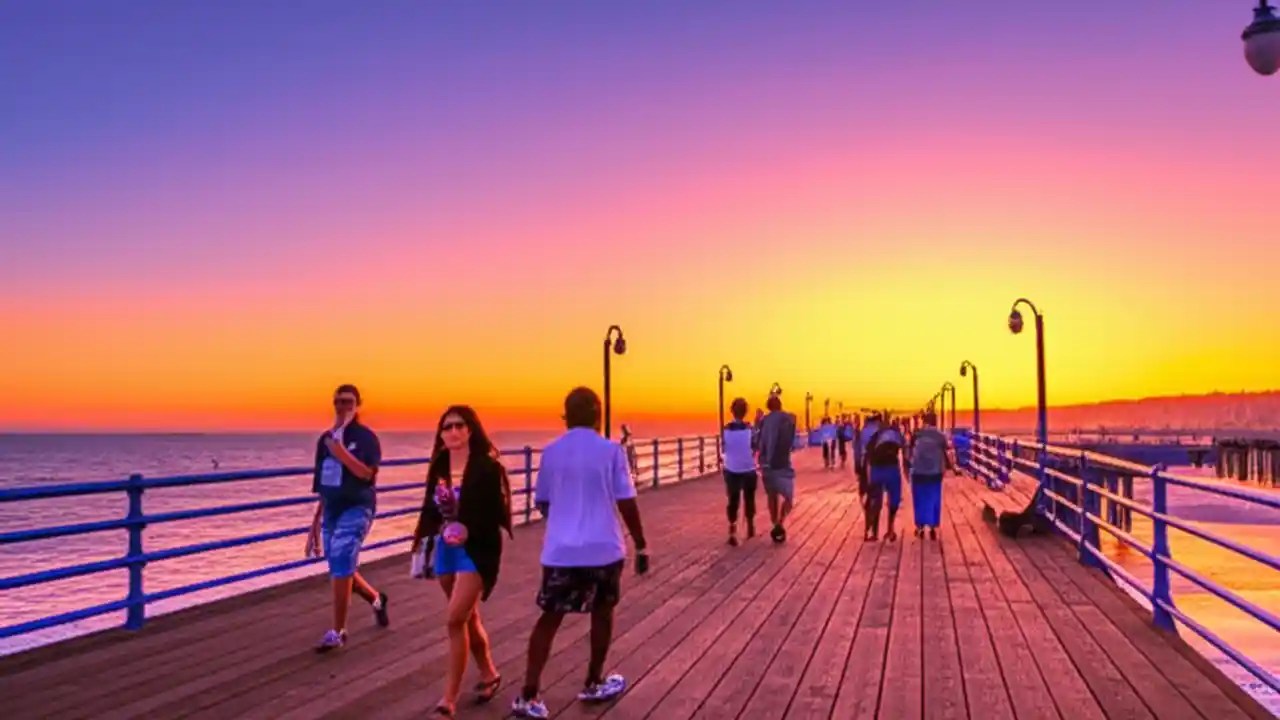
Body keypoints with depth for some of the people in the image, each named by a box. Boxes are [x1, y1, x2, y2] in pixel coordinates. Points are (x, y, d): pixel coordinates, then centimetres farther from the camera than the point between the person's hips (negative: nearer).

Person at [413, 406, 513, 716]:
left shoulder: (487, 466, -13)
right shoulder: (438, 467, 5)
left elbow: (498, 512, -15)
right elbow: (430, 509, 10)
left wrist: (470, 530, -27)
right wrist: (421, 541, 0)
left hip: (477, 549, -6)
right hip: (447, 547, 6)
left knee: (456, 619, -12)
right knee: (468, 617, 17)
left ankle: (449, 699, -3)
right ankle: (489, 674, 38)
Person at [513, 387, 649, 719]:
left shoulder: (550, 452, 3)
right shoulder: (611, 451, -5)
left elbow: (542, 502, 12)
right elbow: (627, 503, -7)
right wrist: (640, 545, 3)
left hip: (560, 550, 2)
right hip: (604, 548, -1)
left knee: (550, 618, 9)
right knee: (602, 612, 19)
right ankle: (594, 685, 29)